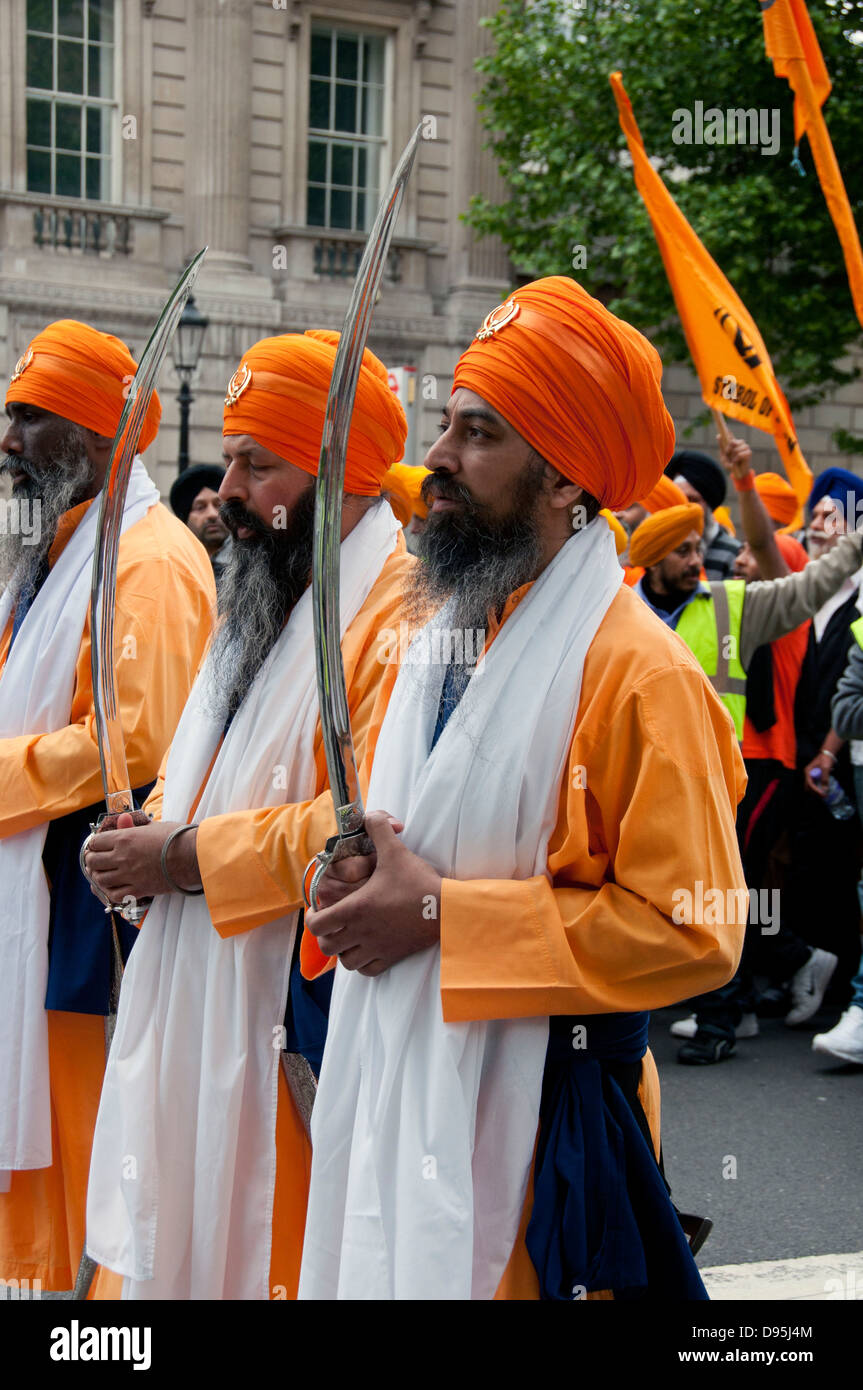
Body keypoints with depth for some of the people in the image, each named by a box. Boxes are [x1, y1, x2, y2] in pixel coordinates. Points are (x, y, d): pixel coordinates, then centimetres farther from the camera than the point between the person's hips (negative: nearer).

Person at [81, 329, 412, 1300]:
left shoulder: (403, 607, -17)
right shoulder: (268, 596, 15)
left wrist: (186, 856, -18)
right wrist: (154, 831, 1)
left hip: (305, 1015, -9)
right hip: (204, 1005, 9)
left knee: (280, 1245, 2)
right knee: (193, 1237, 15)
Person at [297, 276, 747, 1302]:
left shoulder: (638, 670, -16)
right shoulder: (439, 633, 9)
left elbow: (689, 933, -20)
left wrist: (441, 913, -20)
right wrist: (354, 883, -4)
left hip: (531, 1114, -7)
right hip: (388, 1089, 7)